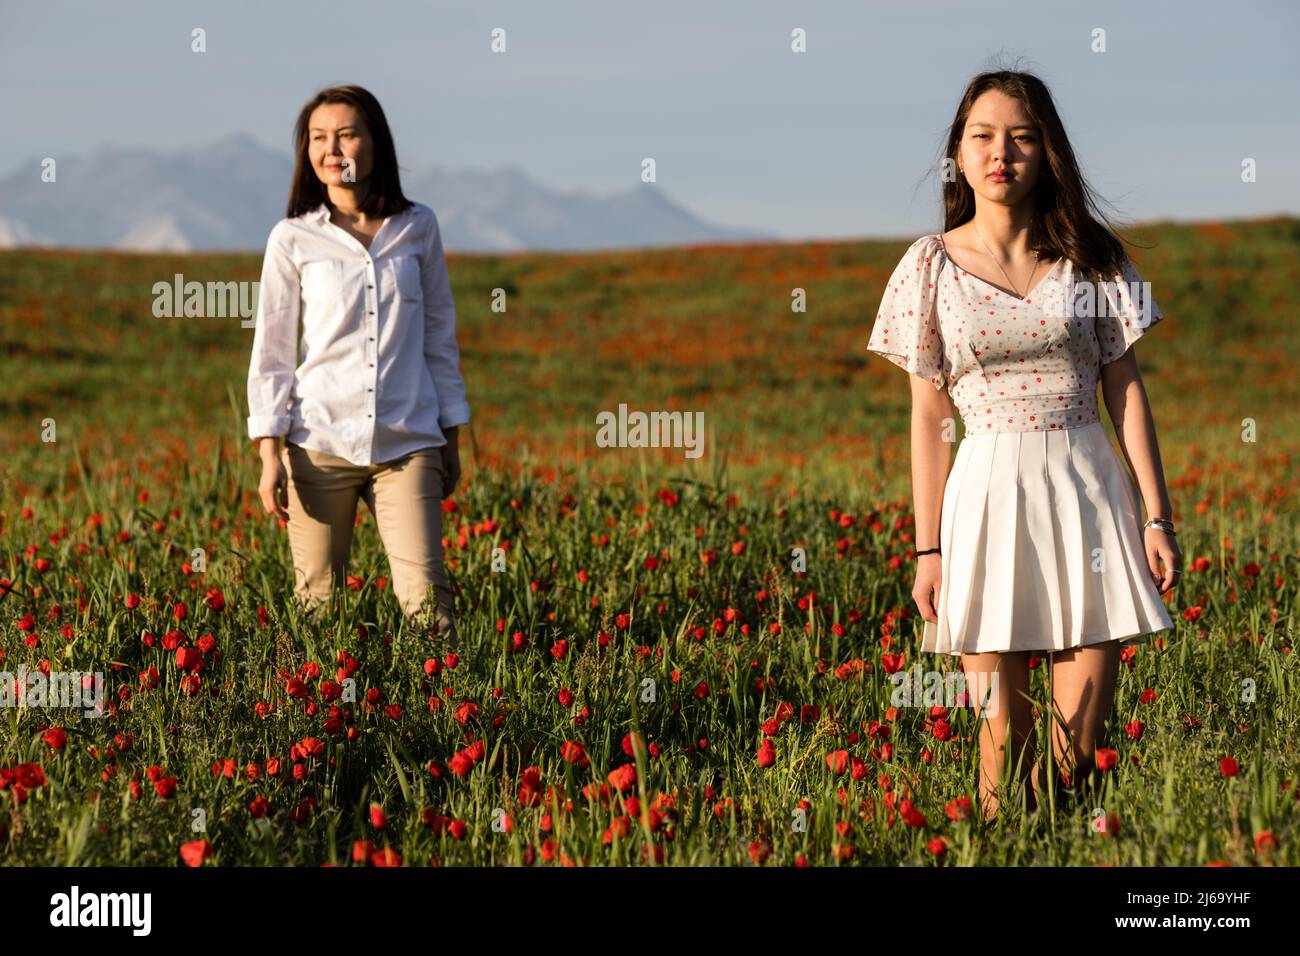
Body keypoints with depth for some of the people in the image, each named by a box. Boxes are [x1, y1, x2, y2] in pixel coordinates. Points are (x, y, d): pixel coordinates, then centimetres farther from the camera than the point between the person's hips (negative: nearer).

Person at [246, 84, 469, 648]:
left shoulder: (418, 228, 8)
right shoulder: (293, 239, 3)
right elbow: (272, 350, 5)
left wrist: (451, 437, 14)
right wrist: (269, 453, -2)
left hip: (407, 444, 0)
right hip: (319, 443, 0)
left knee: (424, 592, -10)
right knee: (318, 601, 1)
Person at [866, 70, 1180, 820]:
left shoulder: (1089, 257, 5)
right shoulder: (934, 266, 3)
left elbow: (1126, 389, 6)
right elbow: (928, 415, 4)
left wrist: (1158, 515, 0)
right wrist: (929, 549, 1)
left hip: (1087, 489, 1)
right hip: (985, 495, -1)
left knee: (1082, 743, -2)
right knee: (1003, 737, -1)